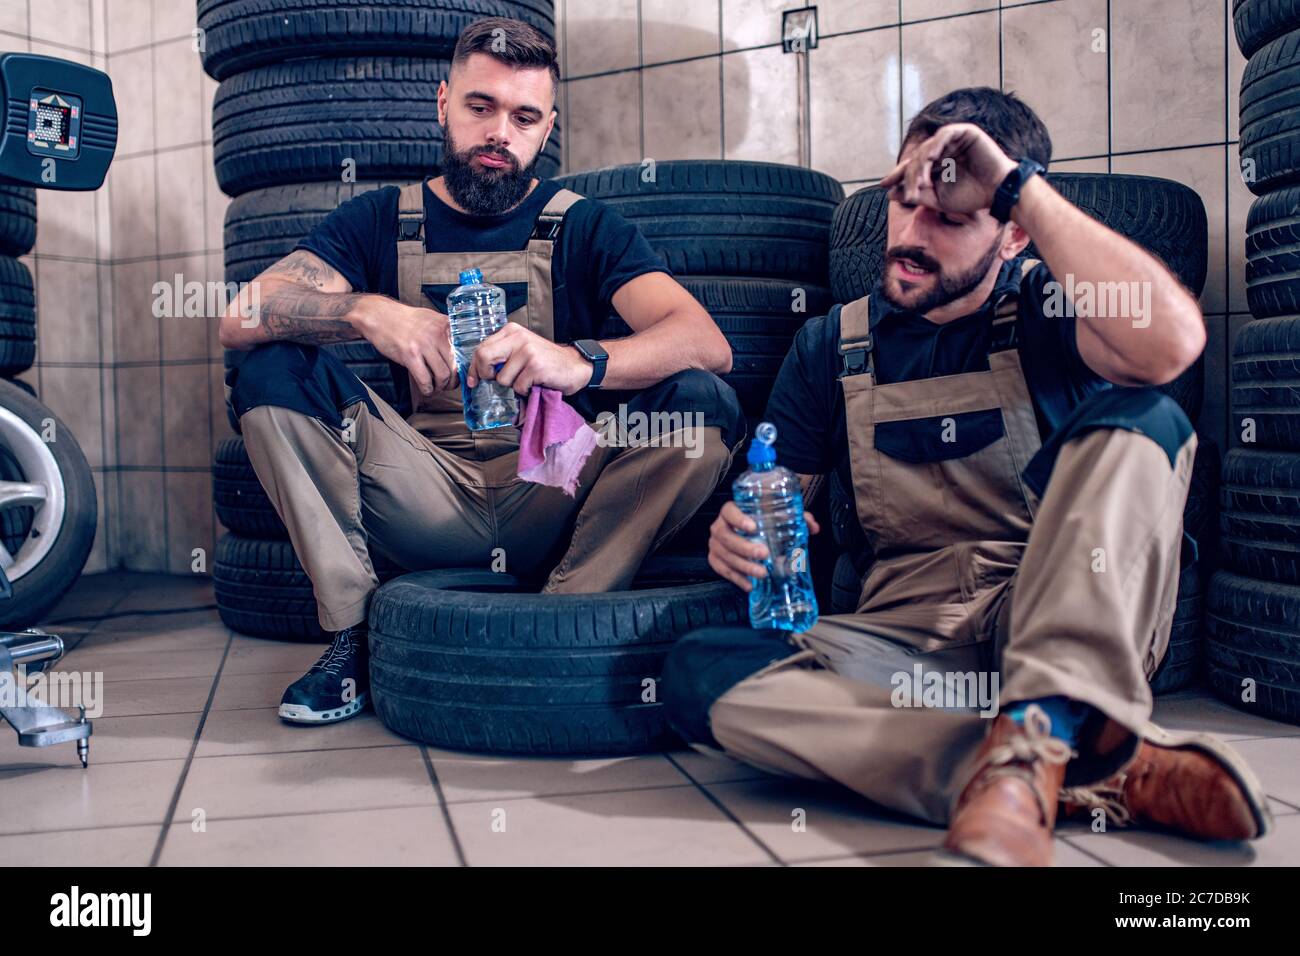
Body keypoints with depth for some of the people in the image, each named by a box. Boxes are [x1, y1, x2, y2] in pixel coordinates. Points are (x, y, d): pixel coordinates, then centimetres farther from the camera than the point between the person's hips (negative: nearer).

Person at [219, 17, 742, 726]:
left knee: (703, 402, -23)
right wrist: (367, 311, -26)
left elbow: (708, 343, -14)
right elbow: (239, 319, -6)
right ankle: (350, 635, -12)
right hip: (428, 501, 1)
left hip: (552, 501, -1)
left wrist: (580, 363, -34)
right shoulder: (380, 222, 9)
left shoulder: (583, 228, 3)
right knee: (270, 371, -15)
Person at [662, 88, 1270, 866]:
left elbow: (1171, 342, -21)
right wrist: (739, 534, -12)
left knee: (1136, 418, -23)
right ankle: (1113, 770, -30)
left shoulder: (1049, 308, 3)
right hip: (908, 639, 2)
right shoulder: (832, 346, 12)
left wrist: (1022, 184, -16)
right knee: (700, 671, -24)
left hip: (1071, 626, -2)